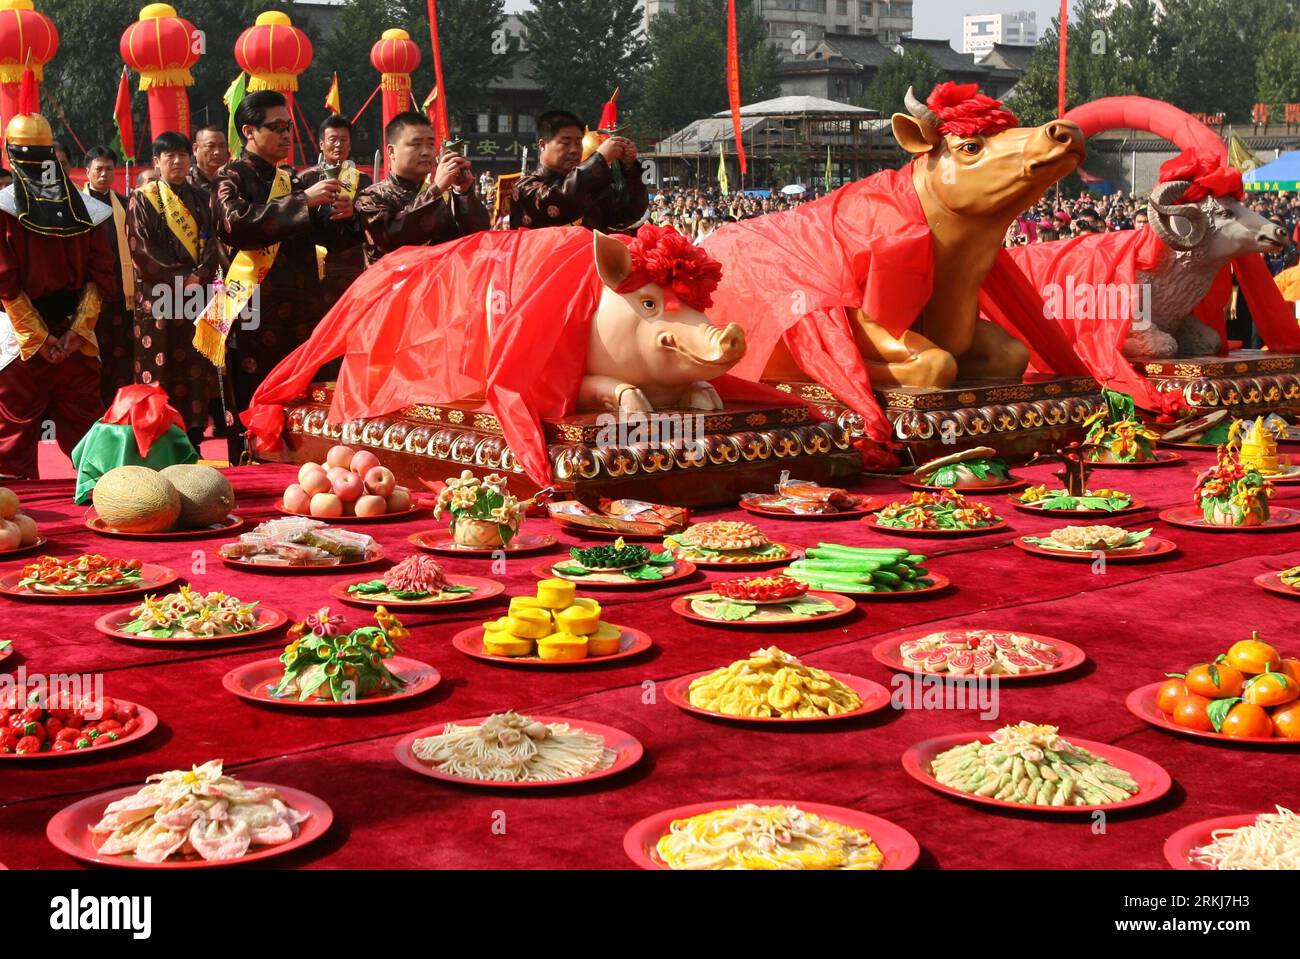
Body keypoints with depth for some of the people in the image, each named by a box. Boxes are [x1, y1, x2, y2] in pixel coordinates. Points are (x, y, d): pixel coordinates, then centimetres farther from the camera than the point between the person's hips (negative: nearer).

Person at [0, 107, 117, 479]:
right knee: (83, 425, 10)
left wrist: (38, 336, -9)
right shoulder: (83, 207, 1)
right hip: (77, 342, 3)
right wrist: (75, 330, -5)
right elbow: (101, 276, -3)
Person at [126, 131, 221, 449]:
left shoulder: (198, 199, 15)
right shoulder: (143, 200, 4)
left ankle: (192, 441, 2)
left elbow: (210, 244, 10)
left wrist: (199, 276, -9)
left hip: (196, 294, 3)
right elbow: (141, 250, -5)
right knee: (159, 367, -6)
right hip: (157, 298, -3)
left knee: (193, 366, 0)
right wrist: (180, 278, -12)